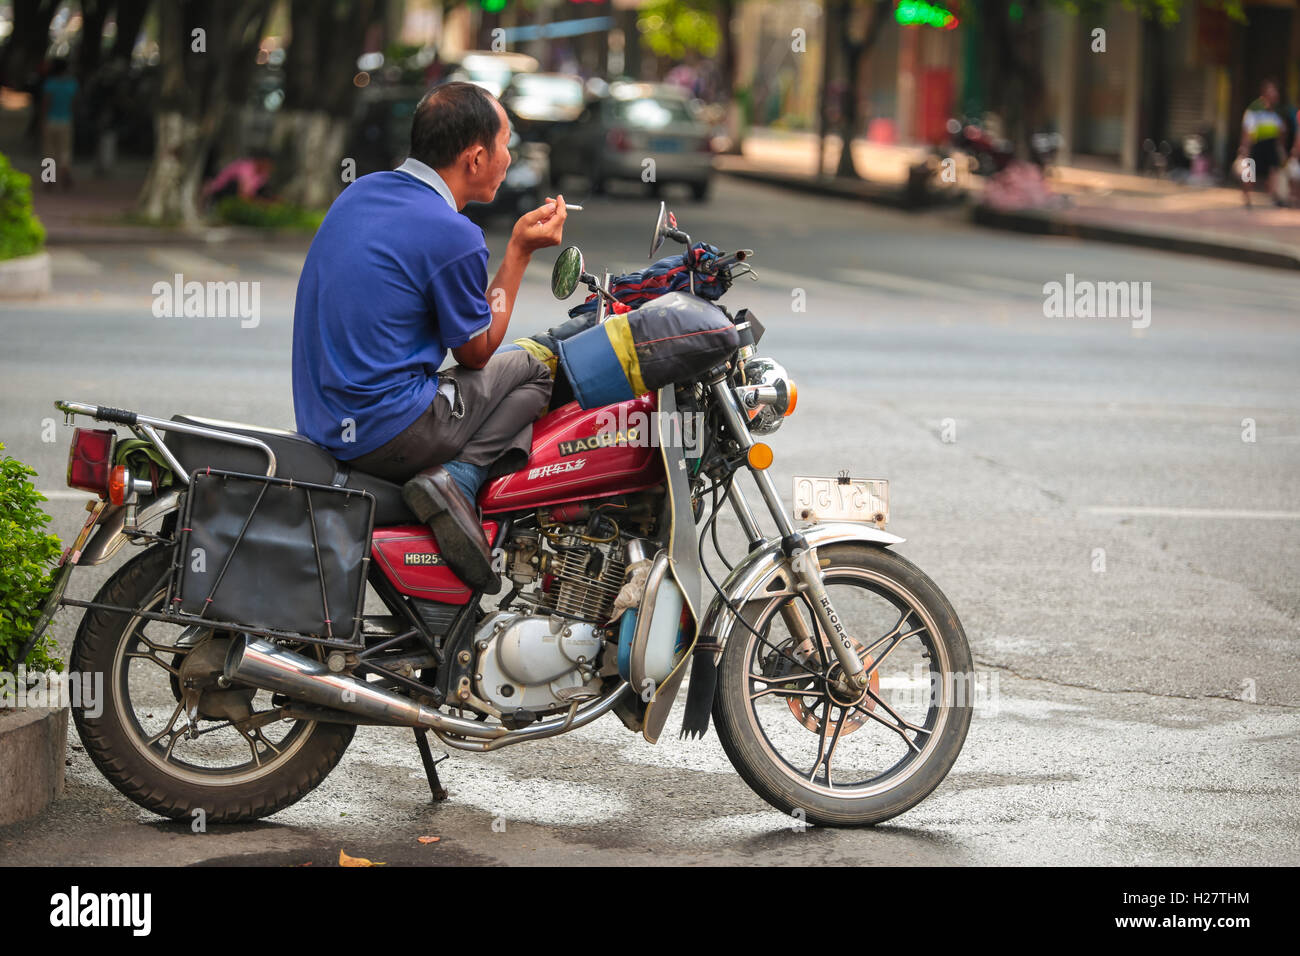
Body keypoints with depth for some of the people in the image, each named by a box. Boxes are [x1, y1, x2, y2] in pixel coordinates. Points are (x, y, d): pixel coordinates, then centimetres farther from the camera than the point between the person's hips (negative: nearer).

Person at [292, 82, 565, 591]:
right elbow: (476, 352, -2)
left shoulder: (359, 192, 9)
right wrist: (520, 250, 2)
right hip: (386, 434, -8)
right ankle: (457, 479, -10)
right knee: (532, 370, 9)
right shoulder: (453, 235, -16)